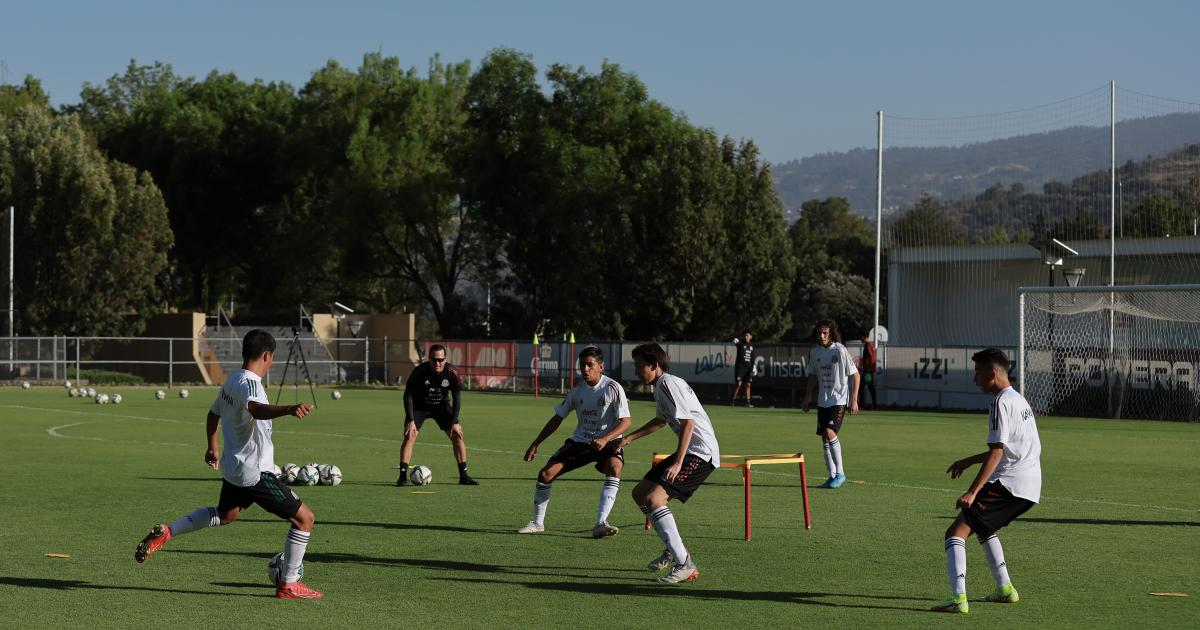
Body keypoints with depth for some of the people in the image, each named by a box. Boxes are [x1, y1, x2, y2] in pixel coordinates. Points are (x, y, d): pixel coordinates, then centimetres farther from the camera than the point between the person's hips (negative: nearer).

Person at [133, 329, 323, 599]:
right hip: (256, 472, -10)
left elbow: (213, 413, 24)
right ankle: (289, 585, 4)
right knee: (304, 518, -2)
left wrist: (212, 447, 40)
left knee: (226, 514, 35)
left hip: (233, 467, 10)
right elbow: (255, 409, -46)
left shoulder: (231, 380, 8)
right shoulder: (249, 384, -22)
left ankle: (166, 532, 26)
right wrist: (288, 410, -64)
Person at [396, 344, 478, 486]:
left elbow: (457, 398, -10)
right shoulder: (419, 372, -27)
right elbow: (408, 395, -20)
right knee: (409, 436, -19)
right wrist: (410, 421, -25)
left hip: (442, 406, 2)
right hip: (419, 406, -2)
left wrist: (454, 422, -15)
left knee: (457, 435, -8)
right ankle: (403, 476, -13)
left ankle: (463, 476, 2)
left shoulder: (451, 373, -21)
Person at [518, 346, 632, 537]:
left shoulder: (612, 388, -14)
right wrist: (535, 444, 8)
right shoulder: (577, 390, -1)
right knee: (545, 474, -7)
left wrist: (605, 439, -32)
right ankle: (538, 522, 13)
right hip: (580, 441, 4)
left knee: (614, 468, -37)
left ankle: (601, 524, -36)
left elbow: (625, 421, -17)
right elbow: (558, 418, 10)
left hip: (607, 442, -4)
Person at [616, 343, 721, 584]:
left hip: (701, 453, -11)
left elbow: (687, 423, -23)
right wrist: (629, 438, 35)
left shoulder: (668, 383, -15)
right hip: (689, 451, 11)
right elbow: (661, 421, 36)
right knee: (640, 493, 15)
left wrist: (678, 463, -28)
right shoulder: (661, 386, 17)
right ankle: (673, 549, 27)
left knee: (654, 498, -22)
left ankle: (685, 564, -22)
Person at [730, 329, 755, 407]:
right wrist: (735, 341, -49)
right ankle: (733, 399, 0)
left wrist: (753, 367, 14)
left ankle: (747, 402, 8)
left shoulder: (751, 346, 14)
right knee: (738, 383, -11)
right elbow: (736, 342, -27)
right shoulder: (740, 343, -3)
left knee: (748, 385, 4)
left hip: (748, 367, 5)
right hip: (740, 366, -5)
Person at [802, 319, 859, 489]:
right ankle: (832, 476, 15)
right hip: (822, 400, 6)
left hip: (839, 399, -6)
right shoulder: (814, 352, 4)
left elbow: (855, 375, -7)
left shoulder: (840, 350, -12)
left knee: (830, 432, -21)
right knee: (825, 438, 6)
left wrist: (854, 400, -11)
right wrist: (807, 398, 14)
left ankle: (840, 473, -11)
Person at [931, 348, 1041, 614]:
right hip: (1031, 485, 10)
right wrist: (969, 461, 35)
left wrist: (972, 492, -22)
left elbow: (996, 453, -19)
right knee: (984, 528, 32)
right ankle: (1005, 589, 32)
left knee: (956, 532, -12)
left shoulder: (1000, 404, -11)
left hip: (1008, 483, -10)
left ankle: (959, 599, -26)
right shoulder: (1019, 400, 20)